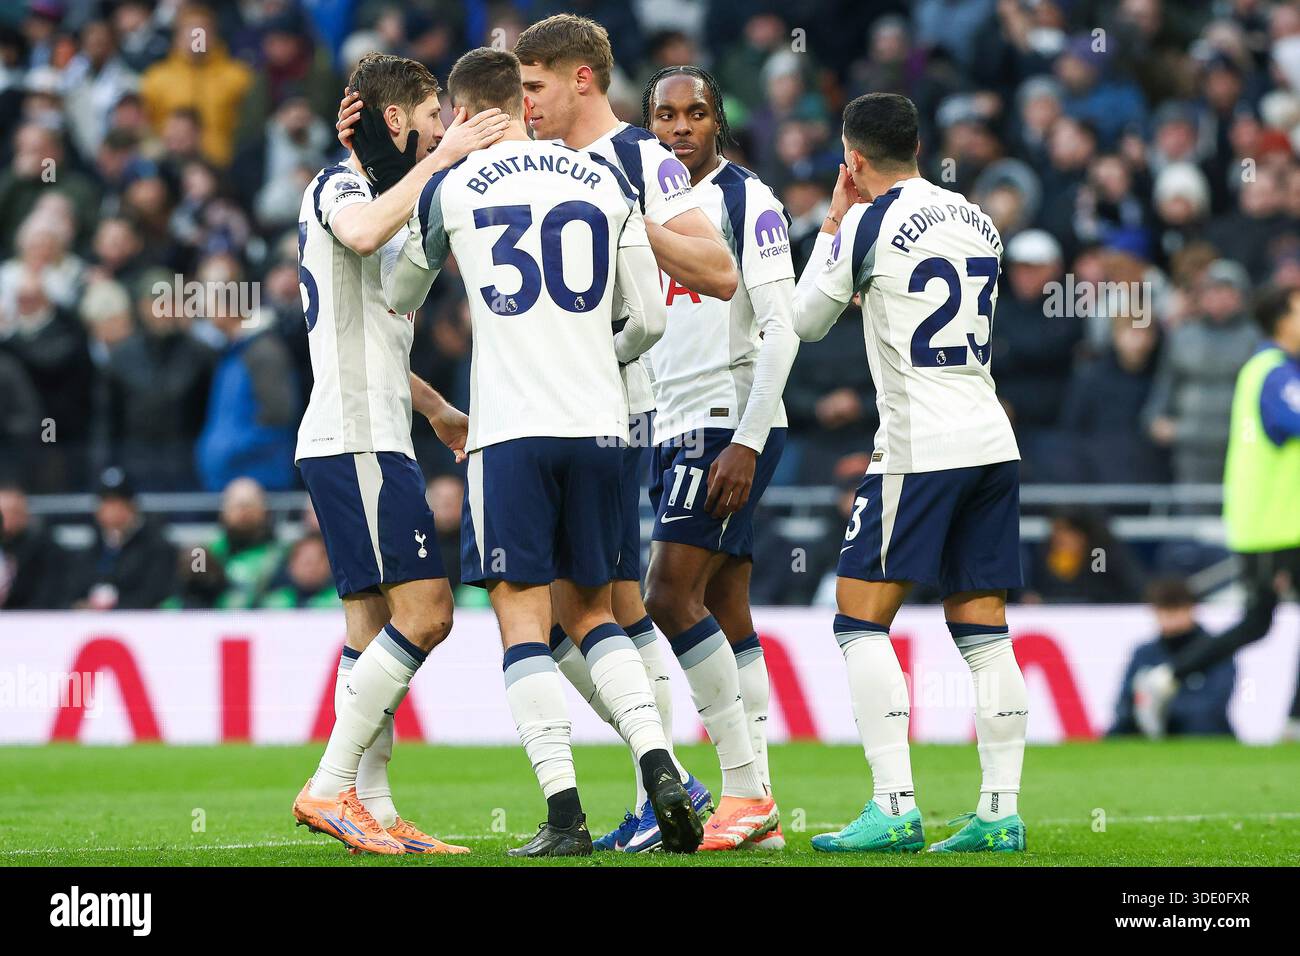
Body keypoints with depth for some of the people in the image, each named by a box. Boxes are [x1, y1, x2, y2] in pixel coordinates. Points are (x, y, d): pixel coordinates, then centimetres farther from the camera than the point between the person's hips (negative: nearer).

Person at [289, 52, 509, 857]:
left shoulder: (378, 194, 24)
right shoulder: (338, 185, -6)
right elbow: (362, 233, -33)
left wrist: (436, 409, 42)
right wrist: (439, 160, -28)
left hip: (372, 441, 11)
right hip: (358, 438, -11)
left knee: (375, 624, 8)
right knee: (426, 609, -15)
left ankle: (373, 809, 7)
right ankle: (330, 787, -15)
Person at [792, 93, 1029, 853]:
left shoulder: (871, 225, -7)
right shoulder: (978, 221, 14)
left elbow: (805, 323, 5)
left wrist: (832, 227, 14)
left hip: (921, 447, -7)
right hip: (993, 441, 7)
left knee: (862, 619, -2)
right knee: (984, 632, 7)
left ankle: (894, 807, -13)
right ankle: (1001, 813, 2)